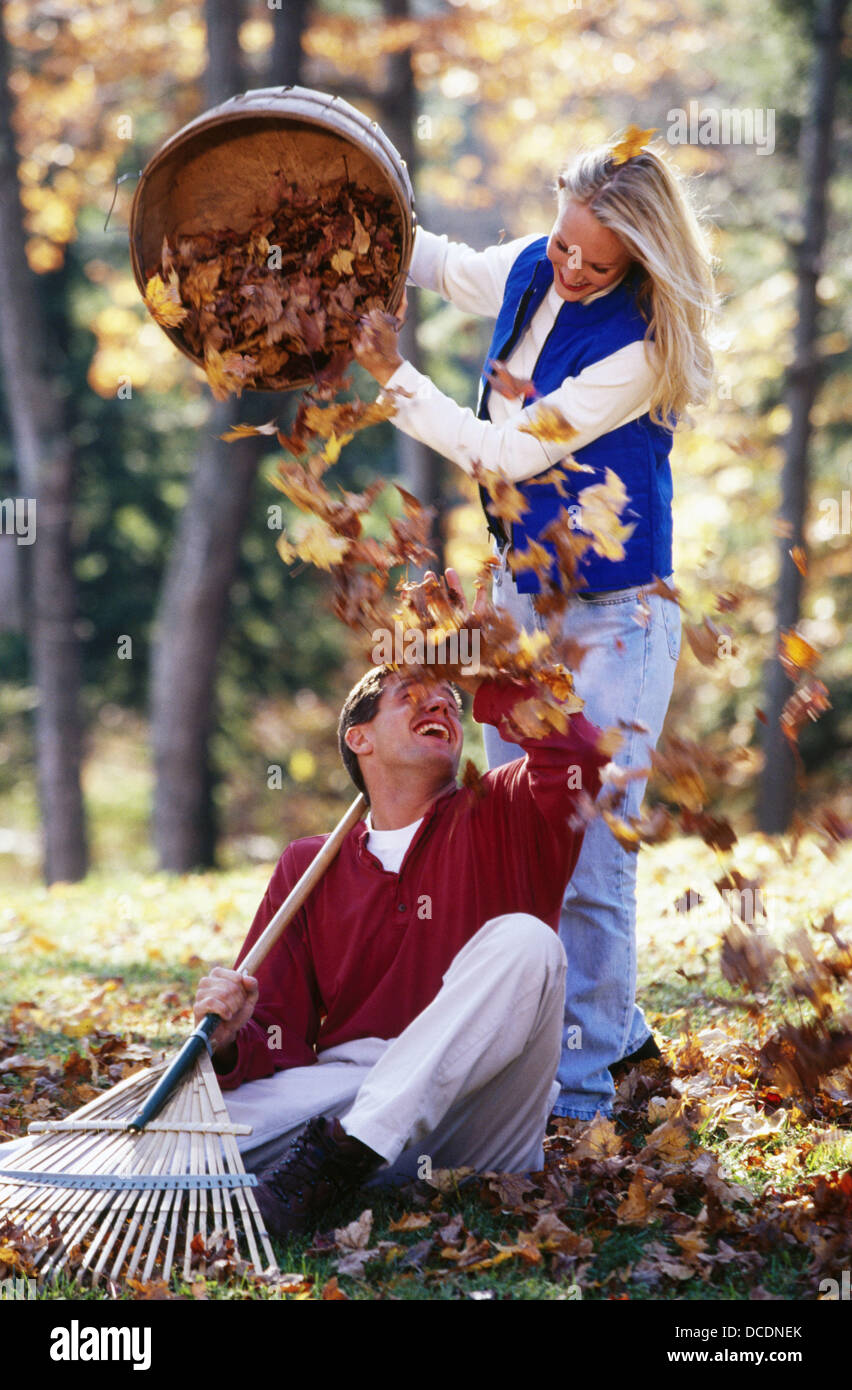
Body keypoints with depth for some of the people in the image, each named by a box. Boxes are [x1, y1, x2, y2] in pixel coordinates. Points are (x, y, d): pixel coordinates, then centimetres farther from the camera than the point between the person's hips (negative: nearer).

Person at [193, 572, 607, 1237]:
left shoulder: (500, 820, 13)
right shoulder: (308, 869, 17)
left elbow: (579, 755, -11)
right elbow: (277, 1044, 11)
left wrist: (475, 671, 4)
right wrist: (230, 1039, -14)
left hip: (473, 1121, 1)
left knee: (523, 942, -30)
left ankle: (344, 1152, -32)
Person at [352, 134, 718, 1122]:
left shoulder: (642, 345, -21)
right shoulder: (530, 272, 1)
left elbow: (511, 451, -19)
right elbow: (446, 266, 24)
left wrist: (393, 375, -14)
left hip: (612, 620, -8)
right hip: (520, 598, 8)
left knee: (585, 854, -9)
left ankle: (583, 1079, 1)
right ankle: (613, 1030, 28)